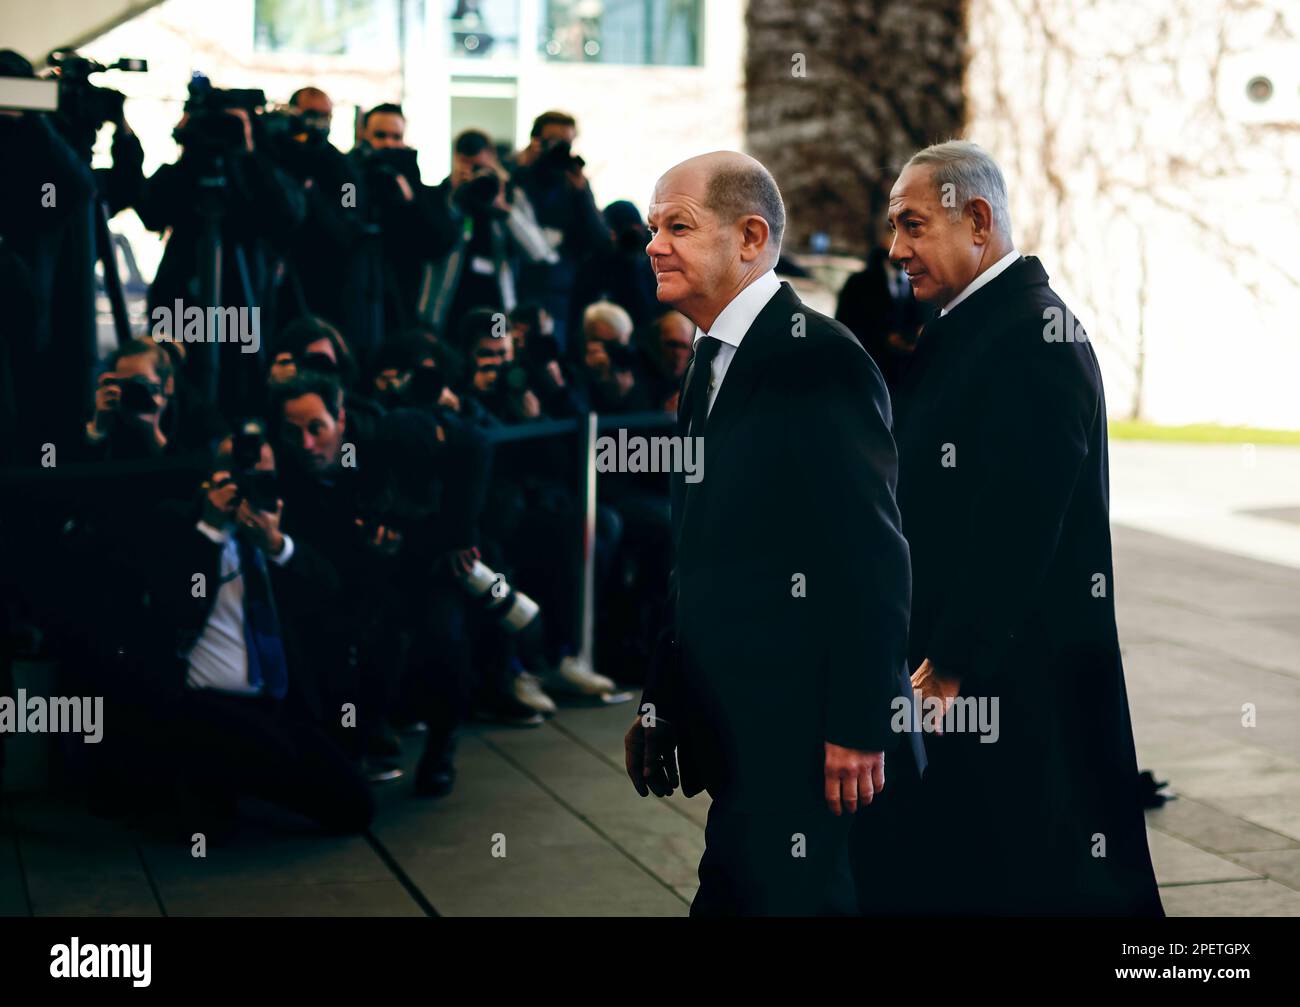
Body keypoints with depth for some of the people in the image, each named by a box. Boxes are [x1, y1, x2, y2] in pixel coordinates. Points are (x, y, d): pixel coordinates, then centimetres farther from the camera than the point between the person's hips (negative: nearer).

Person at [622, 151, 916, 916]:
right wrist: (666, 695, 15)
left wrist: (858, 727, -20)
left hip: (801, 729, -9)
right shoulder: (713, 361, 15)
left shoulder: (821, 359, -14)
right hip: (733, 724, 9)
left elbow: (872, 557, -18)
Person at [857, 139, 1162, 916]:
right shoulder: (969, 324, 14)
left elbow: (1016, 528, -22)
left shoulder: (1037, 334, -16)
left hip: (1016, 678, -9)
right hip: (947, 663, 9)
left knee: (1034, 881, 1)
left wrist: (948, 669, -19)